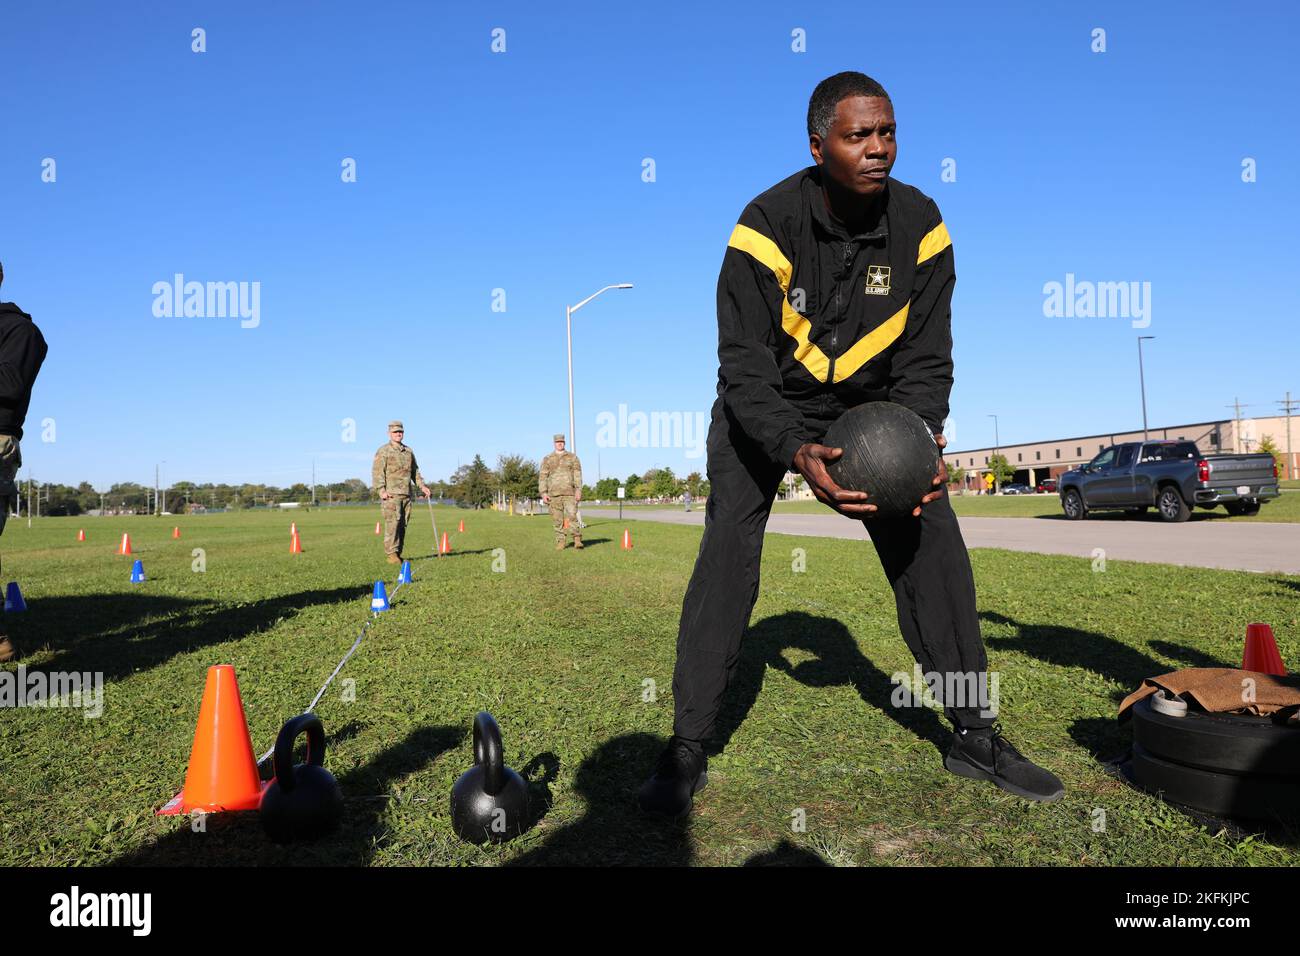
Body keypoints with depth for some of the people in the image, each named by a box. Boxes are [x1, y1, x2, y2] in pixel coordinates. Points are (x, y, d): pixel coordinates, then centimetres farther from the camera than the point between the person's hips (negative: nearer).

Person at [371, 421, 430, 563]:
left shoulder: (408, 451, 19)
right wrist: (381, 490, -17)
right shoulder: (383, 451, 0)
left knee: (403, 524, 6)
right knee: (392, 523, -12)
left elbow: (415, 471, 26)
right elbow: (377, 472, -8)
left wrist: (422, 485, 14)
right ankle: (392, 554, -11)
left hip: (406, 494, 6)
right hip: (391, 494, -6)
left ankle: (398, 553, 12)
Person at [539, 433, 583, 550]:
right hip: (554, 493, 2)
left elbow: (577, 475, 1)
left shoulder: (572, 457, 8)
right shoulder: (547, 459, 11)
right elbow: (543, 477, 7)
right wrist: (543, 493, -4)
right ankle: (560, 542, 10)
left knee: (571, 517, -13)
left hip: (569, 492, -2)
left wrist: (578, 490, -11)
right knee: (557, 519, 2)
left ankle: (577, 540, -6)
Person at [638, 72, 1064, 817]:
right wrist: (797, 452, -41)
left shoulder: (919, 225, -11)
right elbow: (745, 366, -24)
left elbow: (926, 359, -8)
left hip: (868, 406, 3)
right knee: (727, 557, -14)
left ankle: (975, 735, 10)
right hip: (763, 407, -3)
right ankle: (688, 747, -1)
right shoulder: (767, 226, -23)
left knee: (935, 545, -6)